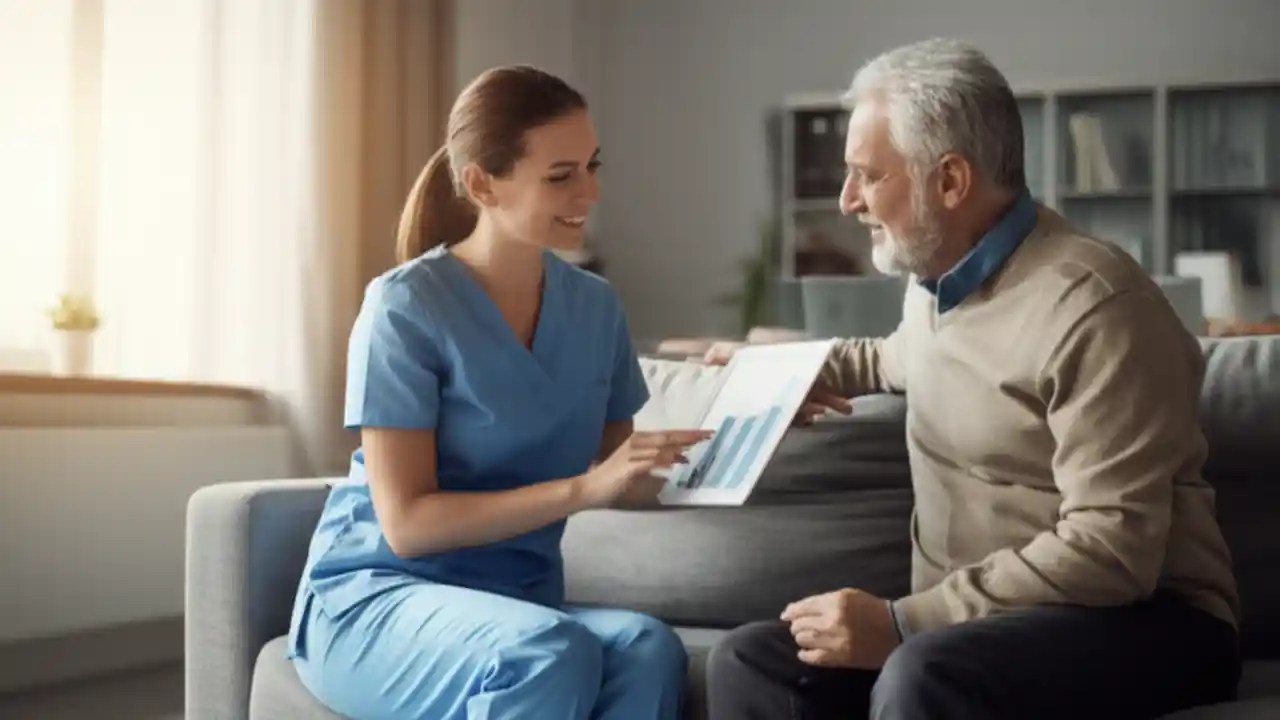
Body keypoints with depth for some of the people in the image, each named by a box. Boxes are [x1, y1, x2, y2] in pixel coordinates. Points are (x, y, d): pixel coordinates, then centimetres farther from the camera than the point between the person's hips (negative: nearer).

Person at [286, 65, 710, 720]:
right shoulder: (406, 307, -11)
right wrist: (583, 488, -26)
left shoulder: (595, 307, 6)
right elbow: (406, 523, -17)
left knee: (650, 651, -30)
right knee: (554, 655, -37)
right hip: (375, 598, -5)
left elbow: (626, 482, 9)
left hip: (516, 602, 5)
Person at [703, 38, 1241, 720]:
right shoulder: (935, 279, 9)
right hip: (968, 619, 8)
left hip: (1137, 619, -8)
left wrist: (900, 622, -26)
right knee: (751, 660, -10)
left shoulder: (1089, 305, -18)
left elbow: (1111, 551, -25)